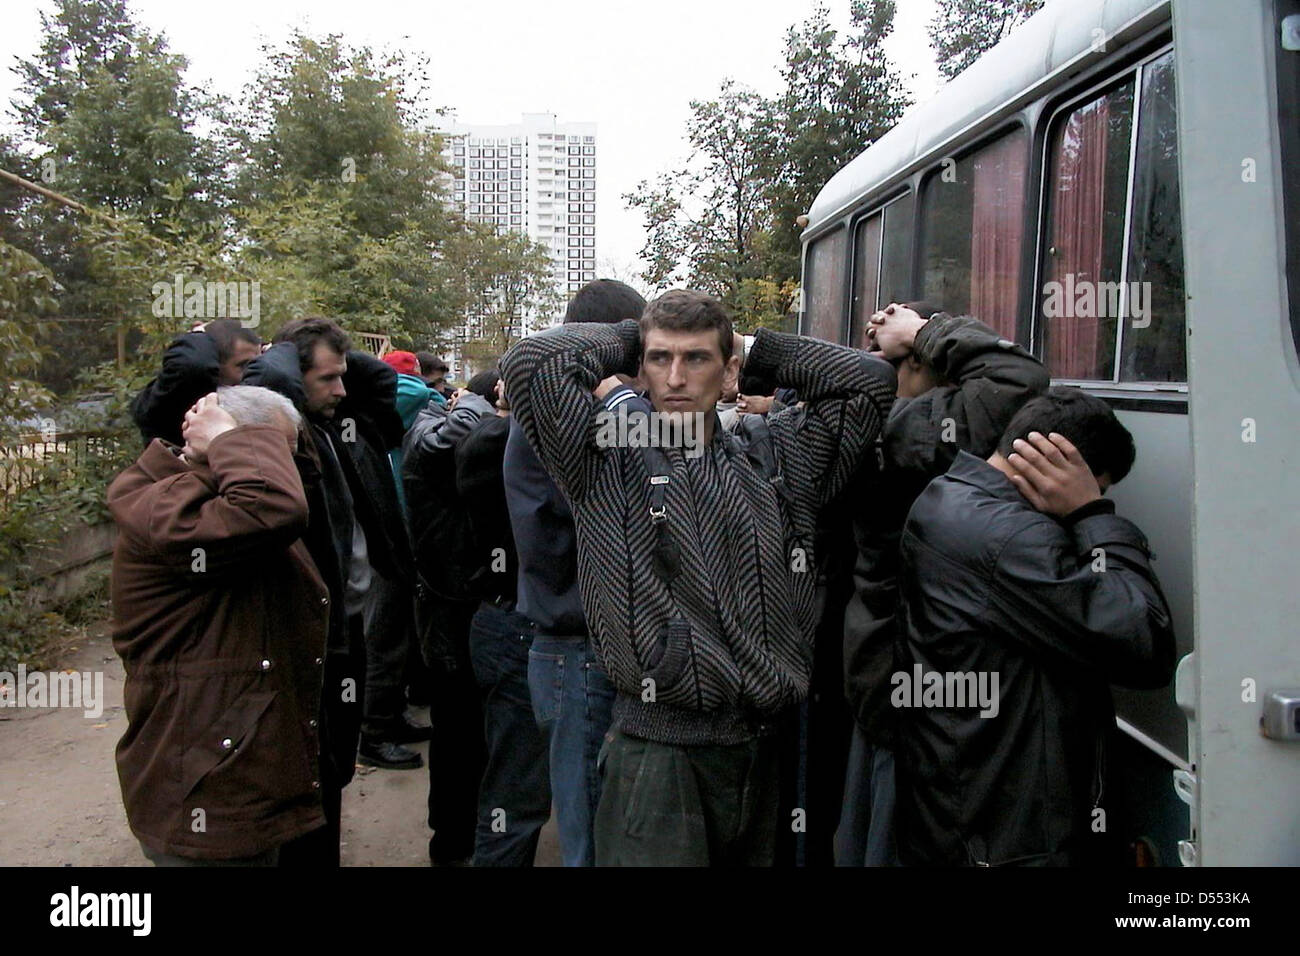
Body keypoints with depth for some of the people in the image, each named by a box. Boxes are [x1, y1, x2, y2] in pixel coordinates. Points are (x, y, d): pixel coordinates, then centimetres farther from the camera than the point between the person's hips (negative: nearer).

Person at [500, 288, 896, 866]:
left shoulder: (776, 457, 9)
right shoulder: (608, 460, -1)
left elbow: (871, 381, 6)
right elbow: (531, 365, -14)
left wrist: (753, 348, 8)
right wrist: (628, 340, 1)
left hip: (764, 744, 4)